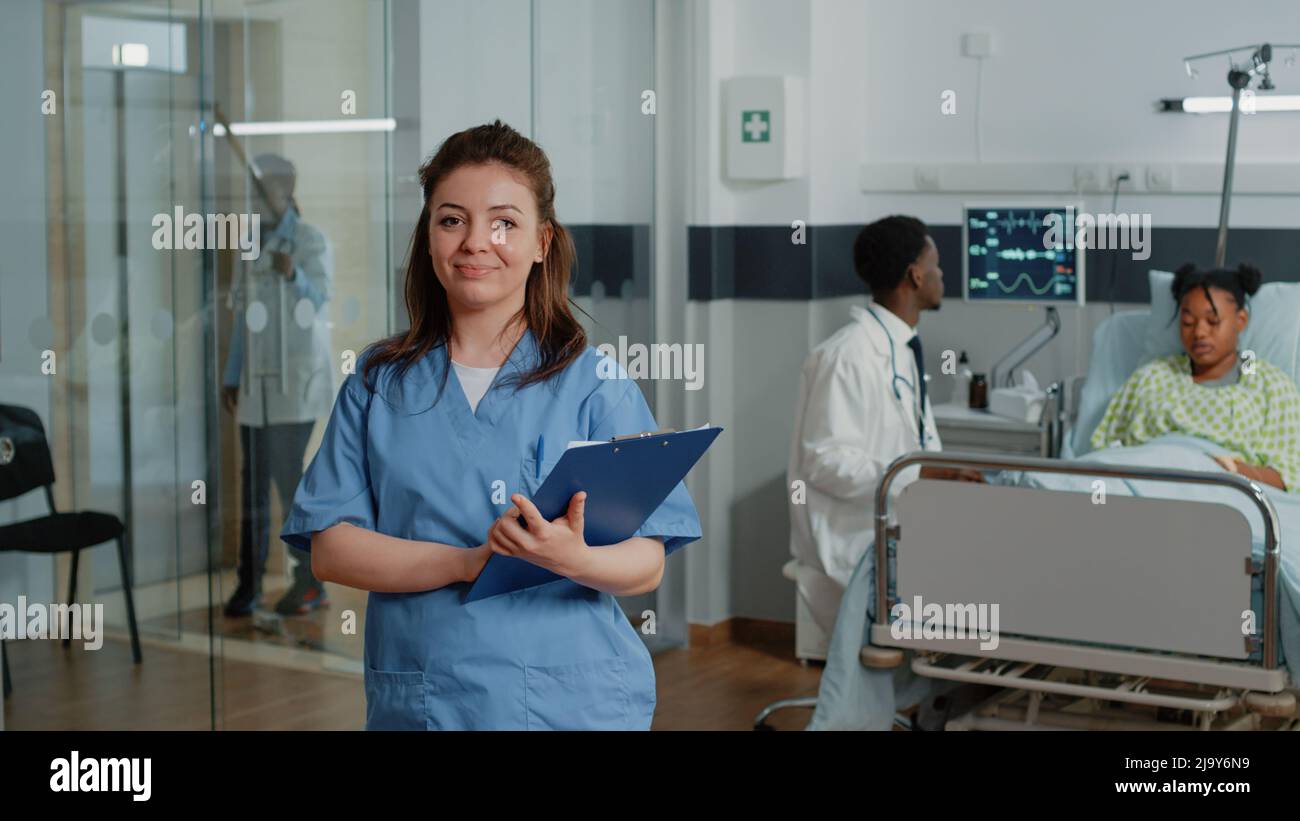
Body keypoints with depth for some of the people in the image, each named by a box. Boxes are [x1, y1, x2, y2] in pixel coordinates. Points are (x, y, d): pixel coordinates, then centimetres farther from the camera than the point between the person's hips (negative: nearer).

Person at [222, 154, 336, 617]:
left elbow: (318, 298, -17)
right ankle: (248, 584, 8)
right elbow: (243, 315, 17)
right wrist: (231, 376, 14)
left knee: (289, 475, -9)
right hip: (257, 381, 6)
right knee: (254, 479, 4)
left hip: (297, 378, -6)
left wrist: (293, 274, -37)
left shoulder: (311, 241, -3)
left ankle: (310, 580, 3)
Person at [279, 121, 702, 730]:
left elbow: (647, 565, -6)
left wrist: (570, 559, -27)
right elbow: (329, 548, -3)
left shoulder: (593, 381, -2)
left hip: (572, 704, -1)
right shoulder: (378, 382, 4)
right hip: (415, 703, 2)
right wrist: (465, 563, -17)